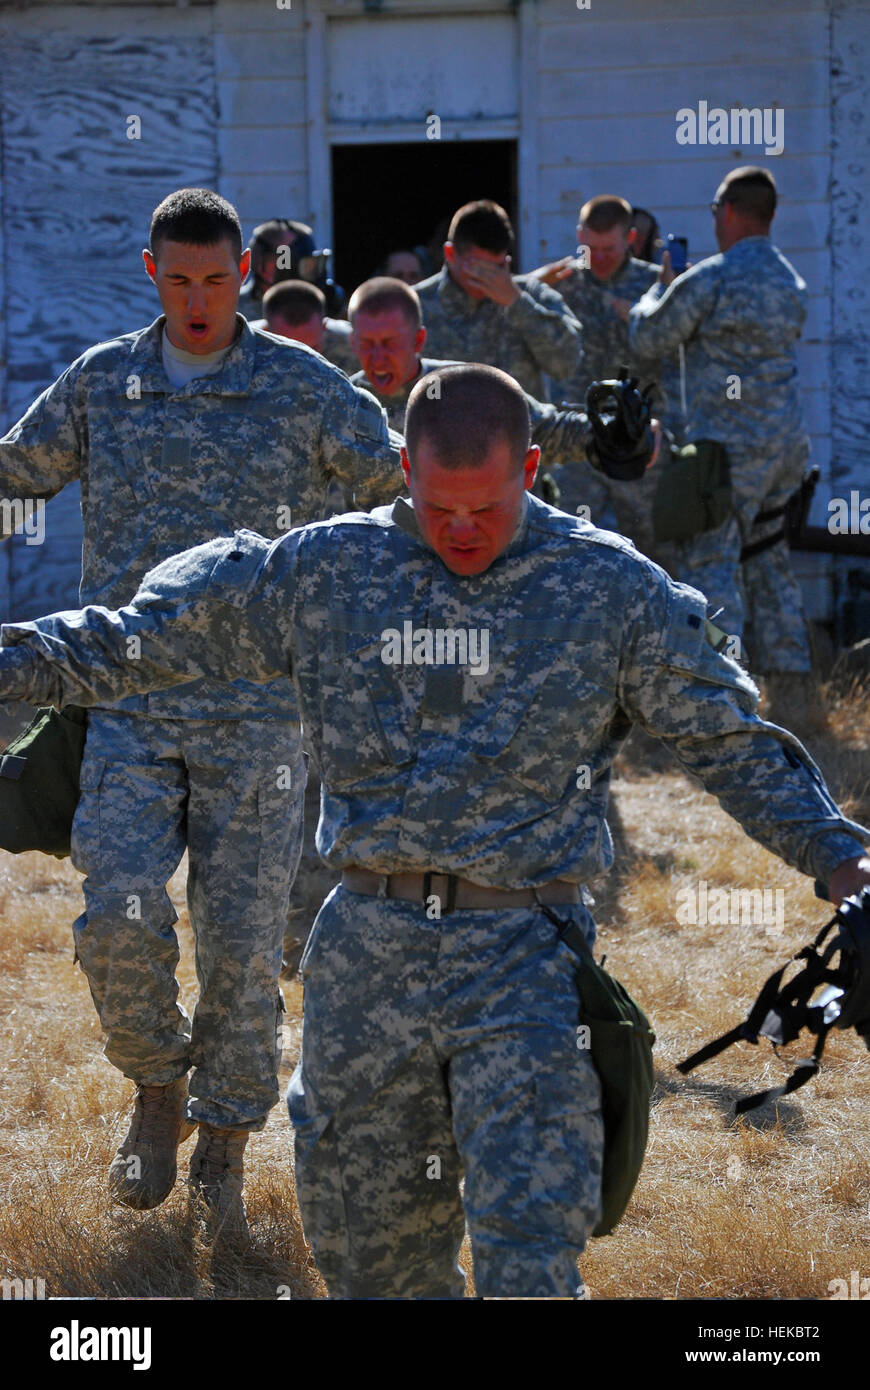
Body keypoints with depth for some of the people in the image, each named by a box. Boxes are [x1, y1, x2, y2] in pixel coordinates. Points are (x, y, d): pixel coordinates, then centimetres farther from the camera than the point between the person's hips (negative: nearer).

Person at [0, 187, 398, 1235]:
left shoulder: (302, 388, 1)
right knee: (120, 922, -14)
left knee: (242, 939, 0)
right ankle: (157, 1090, 14)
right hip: (127, 705, 1)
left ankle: (223, 1146, 18)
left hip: (254, 714, -1)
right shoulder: (102, 381, 7)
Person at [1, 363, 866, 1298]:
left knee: (530, 1253, -12)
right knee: (361, 1240, 10)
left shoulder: (612, 590, 0)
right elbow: (149, 636, 13)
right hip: (366, 952, 3)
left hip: (524, 956, -3)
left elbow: (731, 745, 6)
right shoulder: (325, 571, 5)